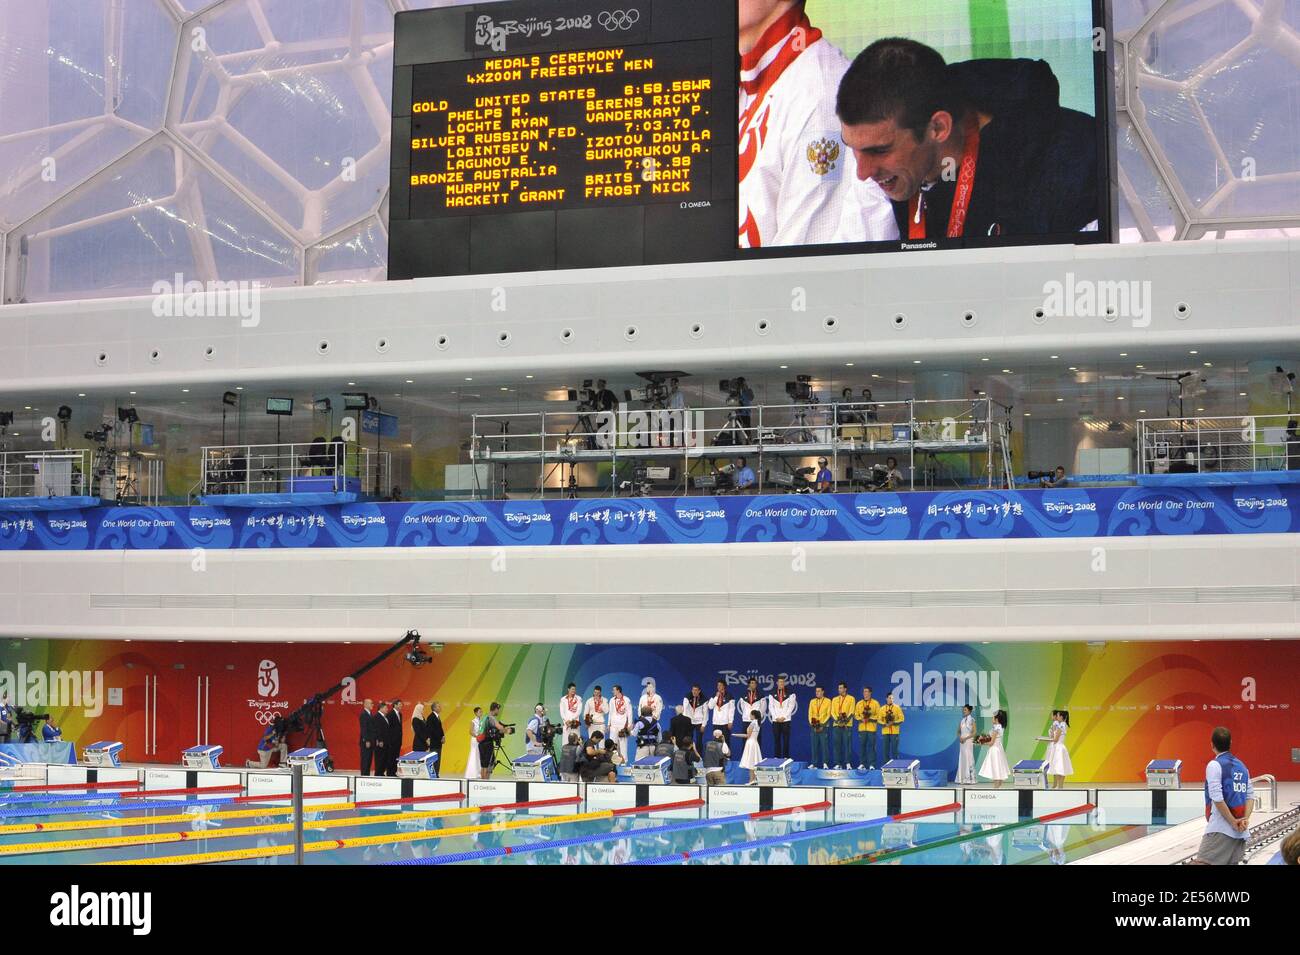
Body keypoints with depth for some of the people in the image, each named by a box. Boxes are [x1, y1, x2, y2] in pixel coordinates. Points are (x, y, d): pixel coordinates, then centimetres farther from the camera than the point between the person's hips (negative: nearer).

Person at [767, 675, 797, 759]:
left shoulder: (790, 694, 4)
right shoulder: (772, 694, 10)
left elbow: (791, 706, -1)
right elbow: (771, 707, 6)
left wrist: (783, 717, -8)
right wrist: (776, 717, -5)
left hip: (786, 720, -1)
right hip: (775, 720, 1)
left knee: (786, 740, -3)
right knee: (776, 740, 0)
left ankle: (786, 757, 0)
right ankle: (776, 757, 3)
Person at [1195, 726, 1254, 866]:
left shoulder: (1214, 765, -7)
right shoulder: (1241, 766, 15)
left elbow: (1217, 798, -15)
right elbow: (1250, 796, 10)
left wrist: (1233, 822, -9)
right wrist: (1245, 819, -1)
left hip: (1220, 829, -7)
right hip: (1241, 832, 7)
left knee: (1202, 862, -8)